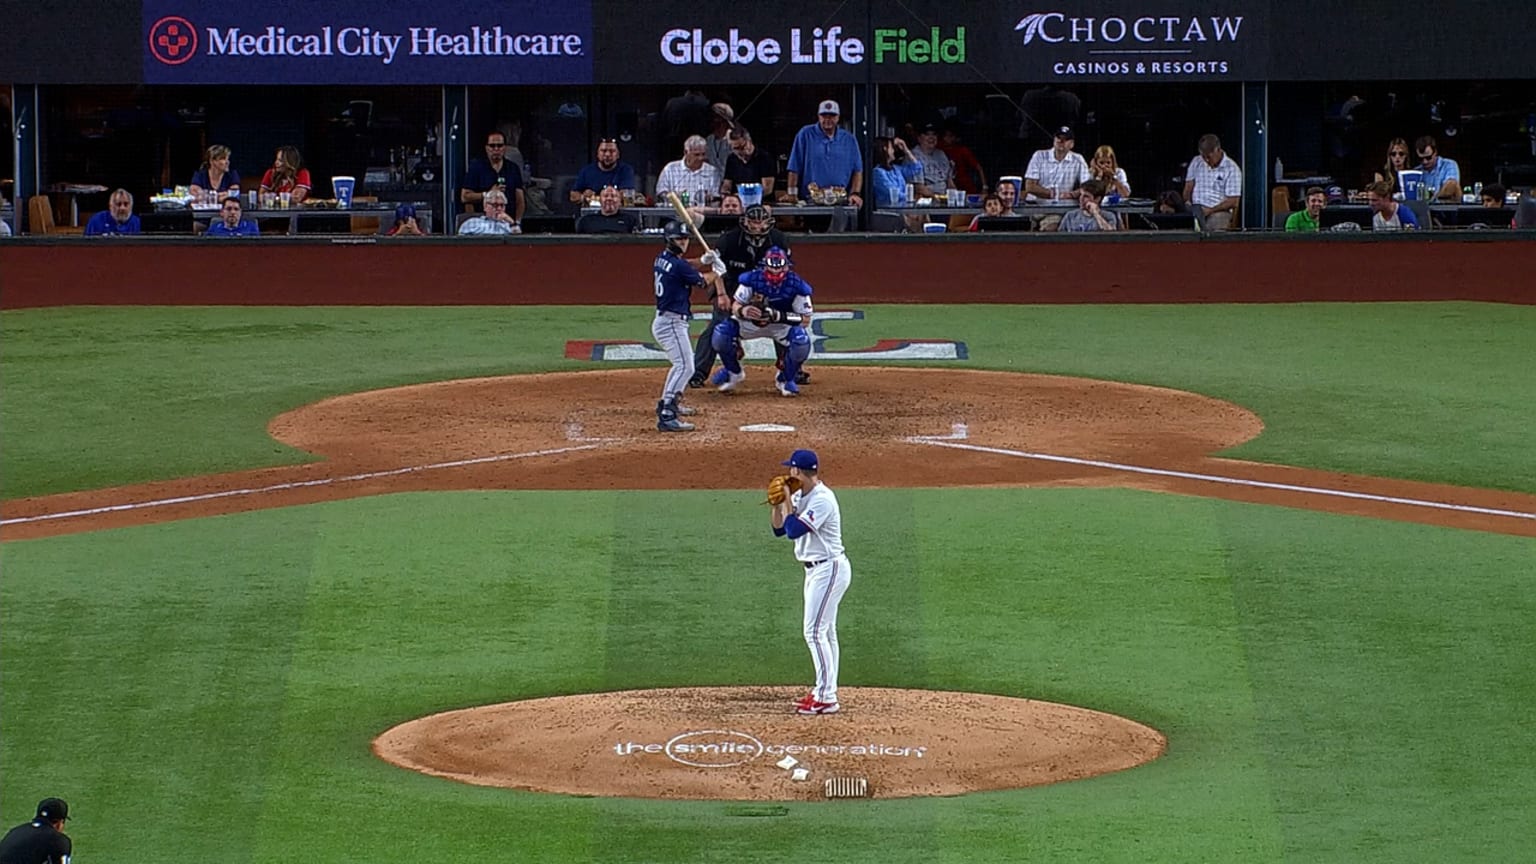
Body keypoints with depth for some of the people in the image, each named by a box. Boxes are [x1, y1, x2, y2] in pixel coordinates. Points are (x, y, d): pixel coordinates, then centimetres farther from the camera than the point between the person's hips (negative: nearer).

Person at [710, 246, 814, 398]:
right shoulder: (752, 279, -22)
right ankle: (734, 372, 10)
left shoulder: (795, 285, -24)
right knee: (720, 334, -21)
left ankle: (785, 379, 2)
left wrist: (779, 316, -37)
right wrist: (743, 311, -43)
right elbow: (735, 306, -16)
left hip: (782, 325, -1)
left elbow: (806, 320, -21)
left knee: (802, 342, -30)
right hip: (751, 322, 1)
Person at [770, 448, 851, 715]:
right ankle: (823, 692, 19)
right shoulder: (800, 497, 9)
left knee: (815, 631, -12)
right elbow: (779, 529, 12)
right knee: (825, 632, 14)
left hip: (829, 569, -10)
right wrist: (777, 503, -2)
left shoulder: (822, 499, -21)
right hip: (816, 570, 10)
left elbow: (793, 530, -27)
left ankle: (826, 699, -12)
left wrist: (786, 501, -15)